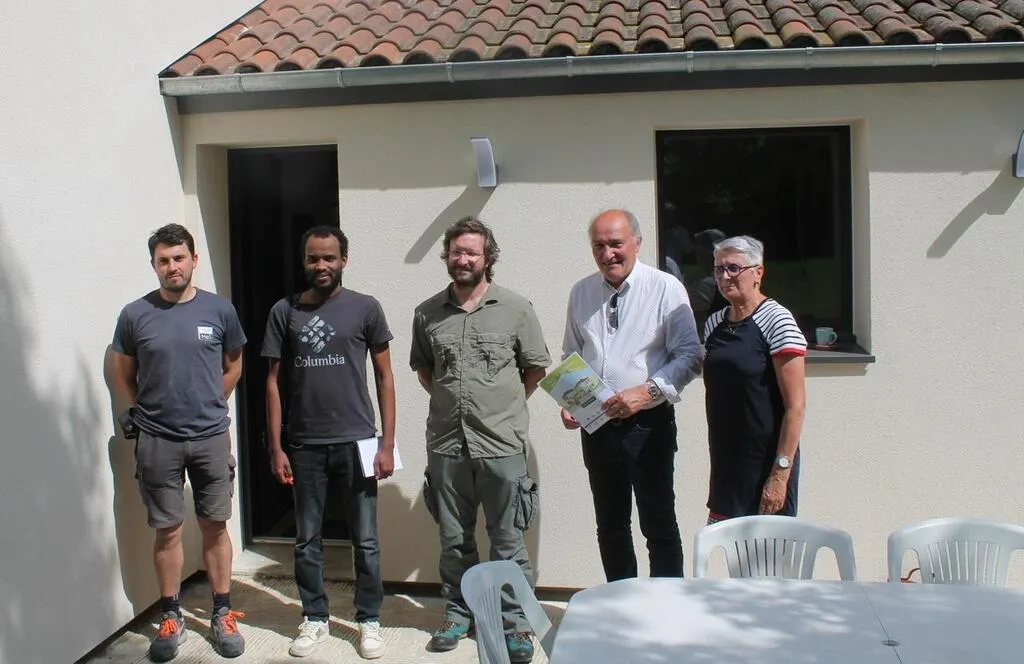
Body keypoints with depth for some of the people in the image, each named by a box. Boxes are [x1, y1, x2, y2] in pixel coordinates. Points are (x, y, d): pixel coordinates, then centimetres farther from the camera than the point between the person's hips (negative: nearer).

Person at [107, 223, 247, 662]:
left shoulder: (220, 310, -2)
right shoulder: (135, 314, -3)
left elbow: (234, 364, 12)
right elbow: (121, 374, 9)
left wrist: (209, 404, 10)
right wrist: (134, 415, 3)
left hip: (211, 437, 1)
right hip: (157, 441, 0)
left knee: (215, 527, 8)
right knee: (168, 530, 7)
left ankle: (222, 615, 20)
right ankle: (171, 619, 21)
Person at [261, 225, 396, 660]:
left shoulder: (365, 308, 0)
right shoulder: (284, 311, 3)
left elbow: (384, 378, 2)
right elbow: (273, 382, 6)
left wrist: (387, 443, -4)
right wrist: (275, 447, 1)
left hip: (356, 442, -1)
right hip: (304, 445, 2)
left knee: (365, 540, 6)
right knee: (307, 540, 12)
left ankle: (369, 620, 21)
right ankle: (315, 619, 27)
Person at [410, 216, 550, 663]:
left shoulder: (515, 309, -3)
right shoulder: (427, 313, 5)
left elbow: (536, 367, 5)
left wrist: (505, 405, 6)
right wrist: (450, 399, 11)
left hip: (501, 445, -3)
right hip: (445, 445, 3)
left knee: (508, 542, 6)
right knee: (454, 540, 15)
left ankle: (515, 623, 20)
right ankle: (458, 613, 32)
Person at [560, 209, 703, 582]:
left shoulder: (665, 288, -8)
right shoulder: (581, 293, 8)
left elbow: (689, 356, -11)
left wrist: (647, 391, -22)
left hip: (647, 422, -5)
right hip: (596, 424, 5)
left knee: (659, 526, 2)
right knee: (610, 527, 15)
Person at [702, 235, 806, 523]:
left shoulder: (776, 321, -10)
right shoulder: (714, 324, 10)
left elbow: (795, 406, -14)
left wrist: (781, 474, -17)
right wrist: (717, 461, 15)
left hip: (765, 463, -6)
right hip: (725, 462, 6)